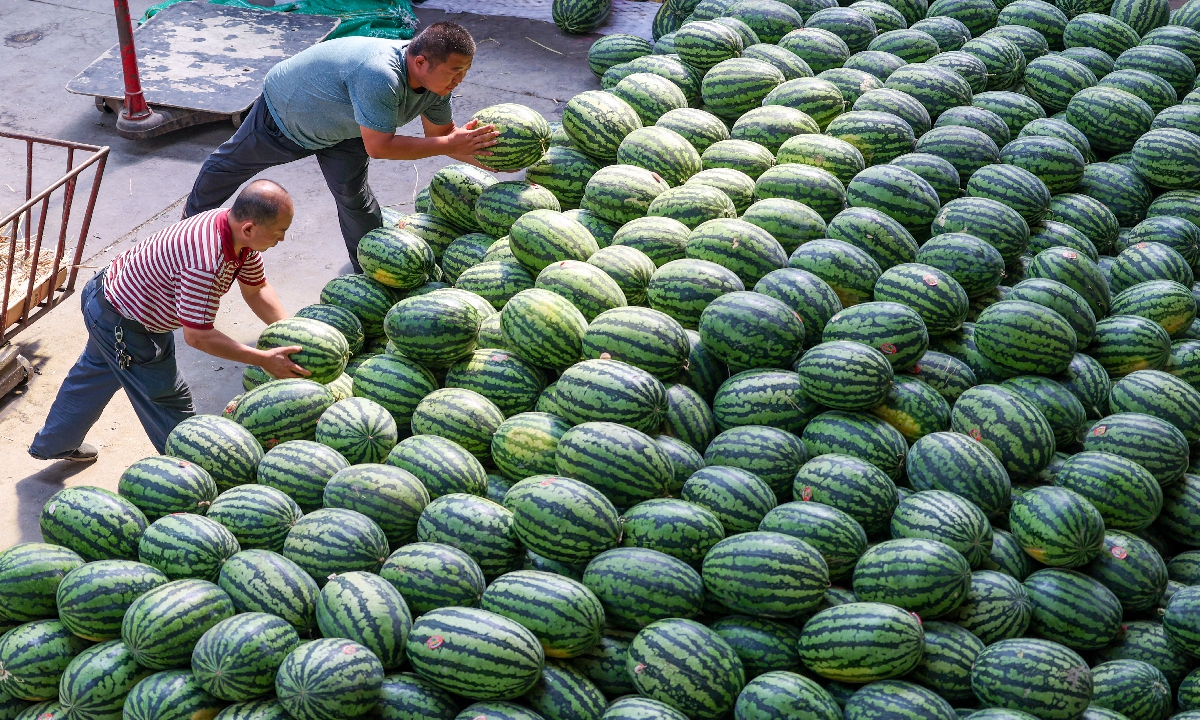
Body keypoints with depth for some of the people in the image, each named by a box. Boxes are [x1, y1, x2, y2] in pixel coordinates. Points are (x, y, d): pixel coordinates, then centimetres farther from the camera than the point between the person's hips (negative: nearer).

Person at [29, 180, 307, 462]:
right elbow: (197, 335, -35)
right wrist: (264, 360, -32)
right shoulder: (204, 265, -41)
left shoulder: (241, 235, -14)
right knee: (168, 398, 5)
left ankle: (52, 444, 53)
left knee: (97, 371, 30)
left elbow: (256, 289, 0)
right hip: (122, 325, -10)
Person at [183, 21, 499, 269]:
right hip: (284, 109, -5)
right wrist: (451, 145, -46)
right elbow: (378, 146, -47)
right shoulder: (380, 76, -49)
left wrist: (486, 157, -27)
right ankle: (193, 214, 44)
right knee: (232, 162, 18)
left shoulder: (436, 78, -22)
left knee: (354, 197, 0)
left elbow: (441, 132, -10)